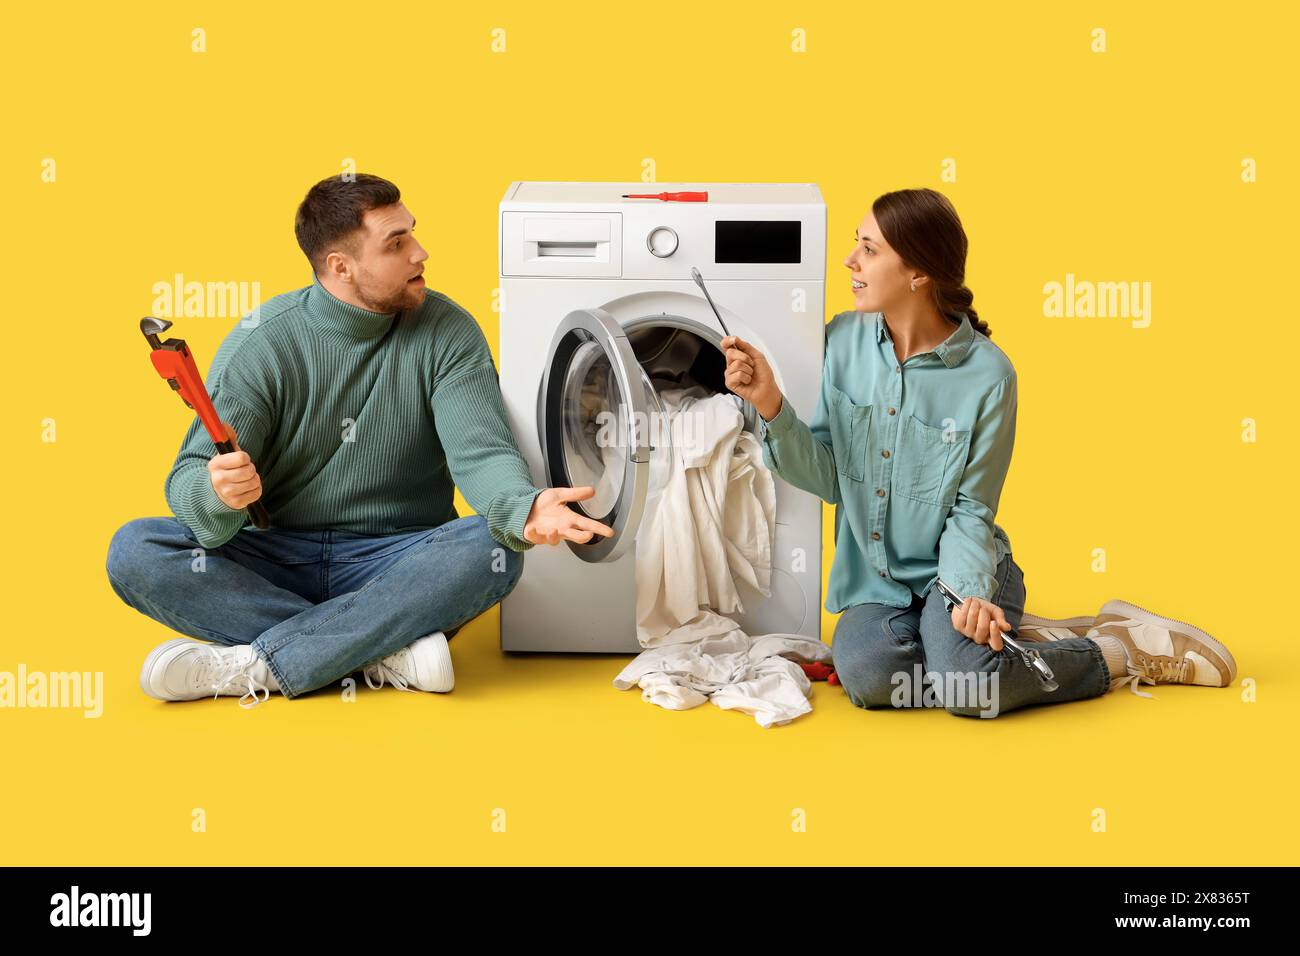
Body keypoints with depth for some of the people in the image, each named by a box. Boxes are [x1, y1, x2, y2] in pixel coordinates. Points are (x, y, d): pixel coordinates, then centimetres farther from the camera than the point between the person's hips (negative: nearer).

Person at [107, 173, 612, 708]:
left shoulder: (446, 333, -4)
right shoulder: (261, 342, -5)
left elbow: (481, 451, -15)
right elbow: (188, 479, -10)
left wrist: (523, 510, -40)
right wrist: (219, 493, -36)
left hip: (398, 562, 0)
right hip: (274, 559, 1)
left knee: (492, 549, -31)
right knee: (134, 551, -24)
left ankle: (250, 668, -29)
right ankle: (386, 652, -27)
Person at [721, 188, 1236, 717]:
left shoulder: (987, 375, -14)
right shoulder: (843, 340, -4)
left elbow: (970, 511, -9)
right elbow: (825, 476, -5)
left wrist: (971, 593, -27)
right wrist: (770, 404, -20)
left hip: (951, 566, -3)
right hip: (875, 583, 3)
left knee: (966, 688, -32)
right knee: (865, 672, -30)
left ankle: (1115, 651, -2)